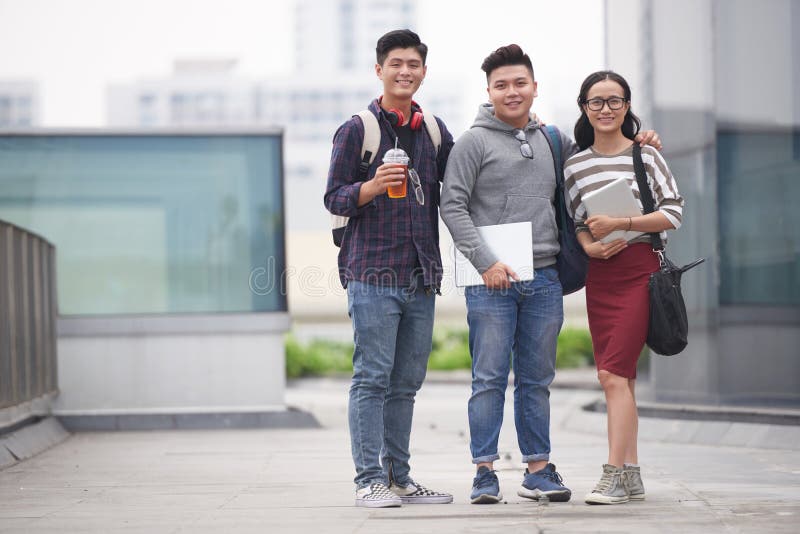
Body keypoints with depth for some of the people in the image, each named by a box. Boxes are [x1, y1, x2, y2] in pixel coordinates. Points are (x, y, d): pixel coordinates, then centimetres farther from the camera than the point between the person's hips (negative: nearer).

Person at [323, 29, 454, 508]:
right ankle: (370, 480, -4)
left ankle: (399, 477, 15)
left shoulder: (435, 130, 15)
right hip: (373, 274, -5)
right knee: (372, 378, -6)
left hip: (422, 275, 5)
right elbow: (335, 197, -2)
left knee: (406, 383, 9)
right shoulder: (357, 130, 0)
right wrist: (372, 187, -19)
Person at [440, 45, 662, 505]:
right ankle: (485, 472, 1)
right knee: (490, 378, -4)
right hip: (491, 282, -4)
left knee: (537, 380, 9)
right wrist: (486, 262, -13)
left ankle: (539, 470, 15)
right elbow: (453, 207, -4)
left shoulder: (553, 140, 15)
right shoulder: (474, 142, 0)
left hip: (544, 280, 4)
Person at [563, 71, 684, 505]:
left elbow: (673, 212, -4)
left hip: (640, 270, -5)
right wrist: (589, 244, -6)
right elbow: (575, 221, 15)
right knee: (618, 376, 6)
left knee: (613, 372, -15)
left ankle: (614, 474, -15)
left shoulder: (646, 155, 0)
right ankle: (632, 476, 12)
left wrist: (619, 224, -14)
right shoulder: (575, 165, 11)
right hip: (599, 274, 5)